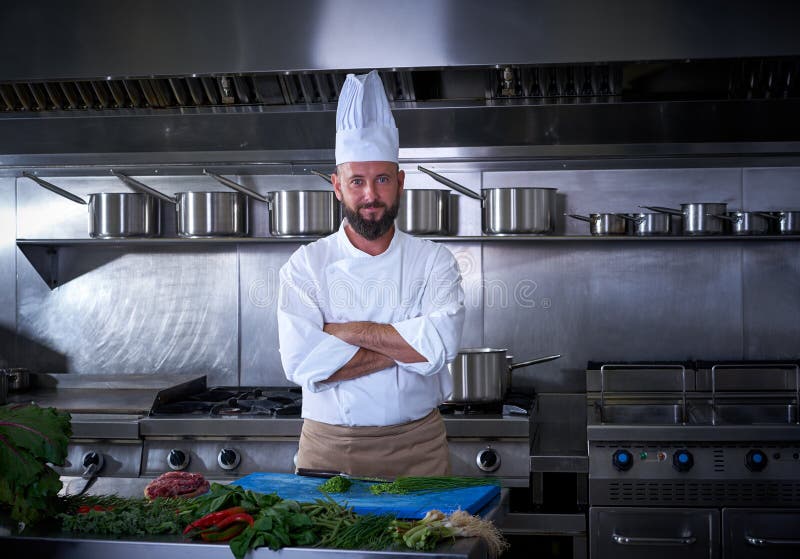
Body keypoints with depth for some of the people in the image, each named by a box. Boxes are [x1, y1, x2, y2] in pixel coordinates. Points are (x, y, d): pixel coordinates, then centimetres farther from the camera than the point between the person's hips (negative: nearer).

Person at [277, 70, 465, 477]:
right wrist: (406, 346, -14)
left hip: (417, 447, 1)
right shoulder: (305, 265, -2)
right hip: (330, 449, 0)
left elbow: (443, 340, -16)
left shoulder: (433, 260, 1)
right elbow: (302, 363, -15)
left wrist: (343, 332, -14)